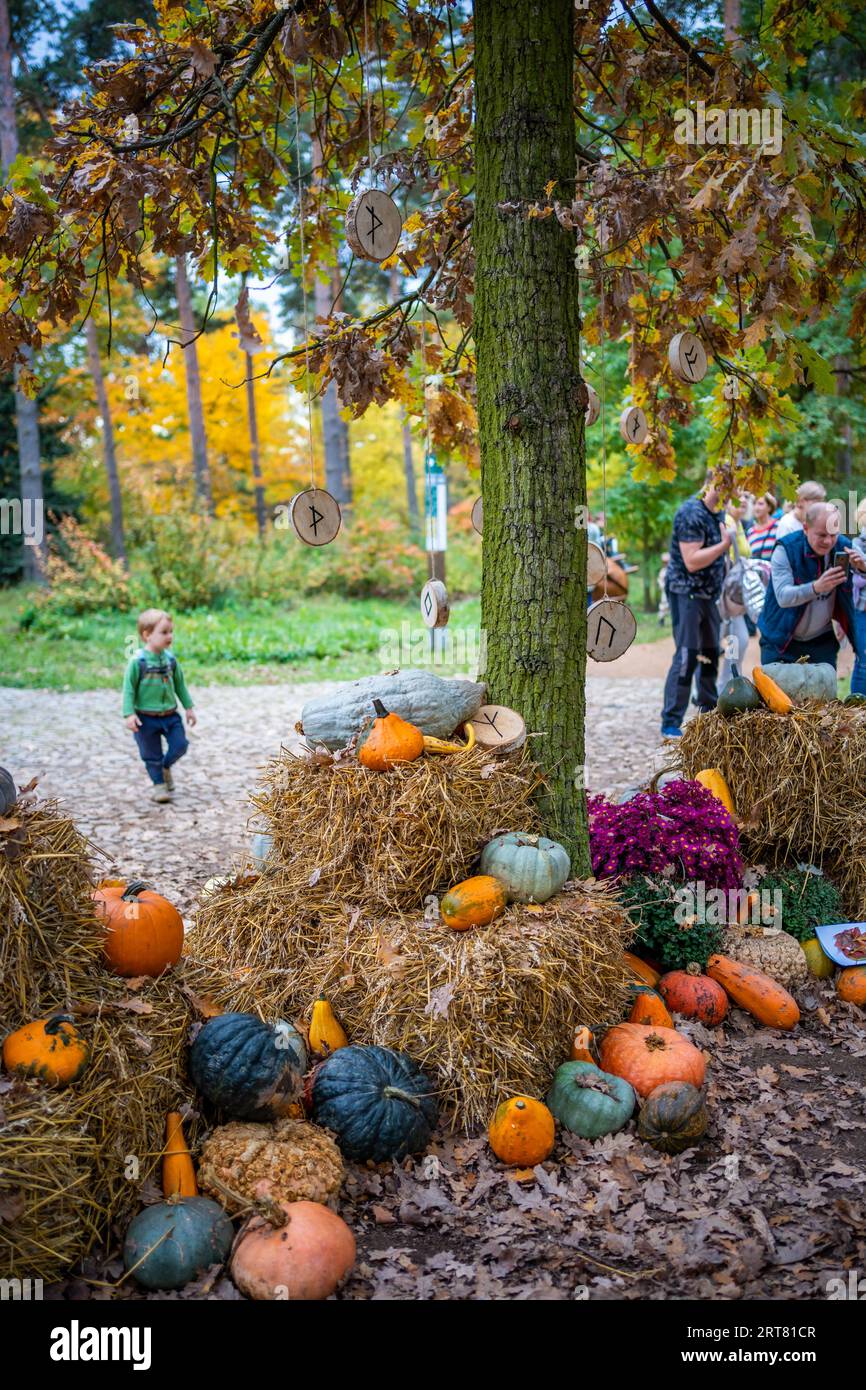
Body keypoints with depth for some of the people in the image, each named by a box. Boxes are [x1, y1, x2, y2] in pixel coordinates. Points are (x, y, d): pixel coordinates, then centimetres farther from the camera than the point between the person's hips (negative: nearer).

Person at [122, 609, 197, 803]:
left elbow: (180, 685, 10)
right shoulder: (137, 661, -15)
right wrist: (129, 714, -18)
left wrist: (189, 707, 12)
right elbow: (129, 689, -13)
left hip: (170, 715, 4)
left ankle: (165, 767, 29)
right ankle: (159, 784, 24)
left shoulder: (171, 659, 0)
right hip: (146, 717, -4)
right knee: (151, 754, 6)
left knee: (180, 745, 1)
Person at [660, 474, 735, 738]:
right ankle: (670, 724, -7)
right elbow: (692, 561, -25)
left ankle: (708, 712, 25)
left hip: (709, 594, 9)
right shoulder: (691, 513, -18)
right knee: (687, 656, -11)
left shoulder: (717, 513, 11)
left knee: (711, 654, 13)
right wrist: (725, 543, -22)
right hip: (686, 593, -9)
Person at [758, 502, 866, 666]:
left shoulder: (843, 546, -5)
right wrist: (816, 587, -45)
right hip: (781, 641, -3)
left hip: (822, 642, 3)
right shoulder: (786, 549, -17)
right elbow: (783, 596, -28)